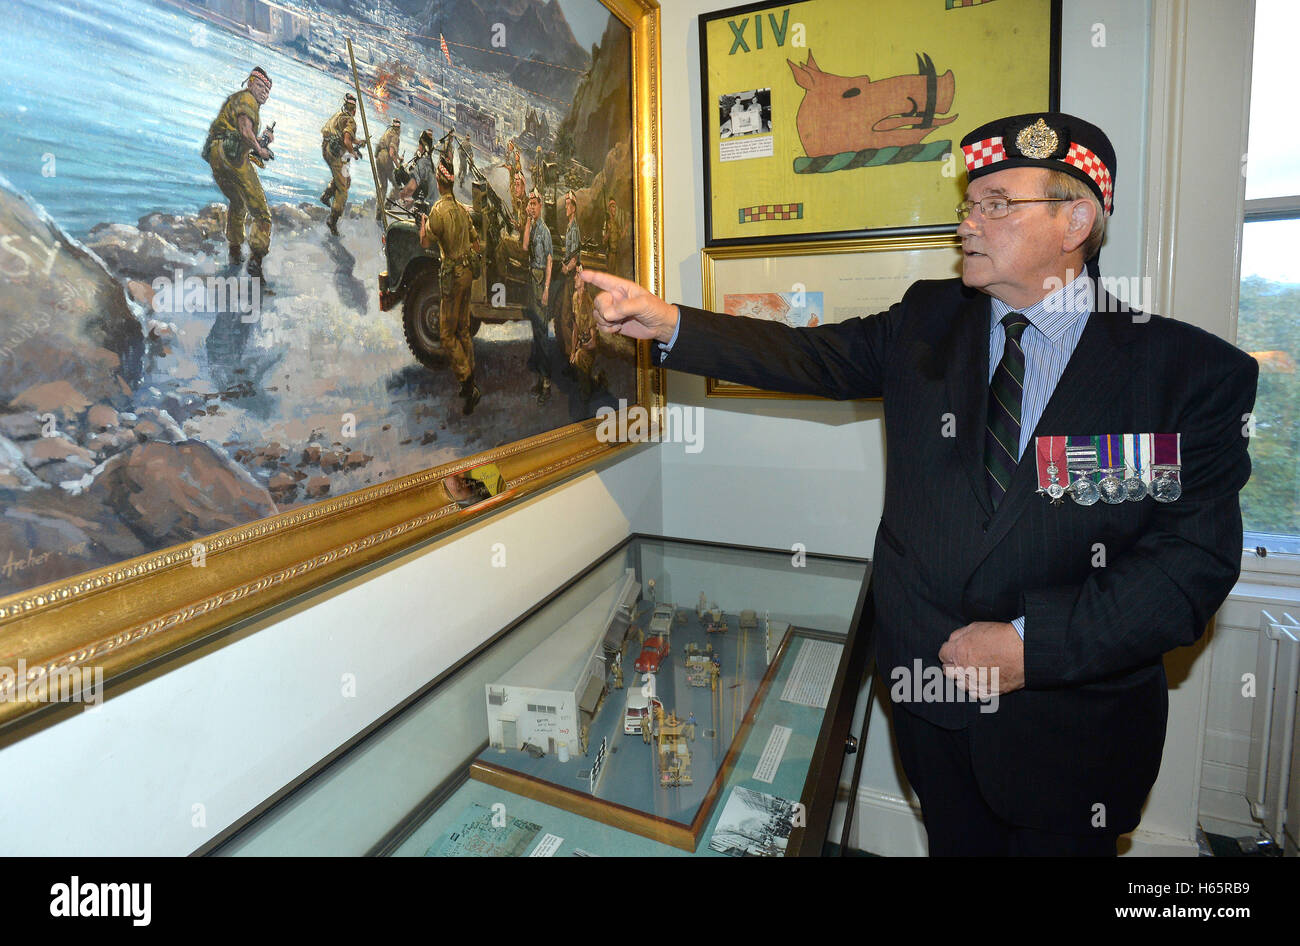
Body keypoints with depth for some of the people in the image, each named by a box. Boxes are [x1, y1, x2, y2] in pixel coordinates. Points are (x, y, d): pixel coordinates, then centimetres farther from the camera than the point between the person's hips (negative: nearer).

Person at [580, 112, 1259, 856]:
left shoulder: (1192, 371, -10)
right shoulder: (928, 322, 0)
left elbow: (1196, 560, -13)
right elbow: (808, 356, -6)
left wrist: (1033, 644, -20)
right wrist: (671, 324, -18)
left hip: (1071, 727, -2)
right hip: (931, 688, 3)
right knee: (957, 842, 22)